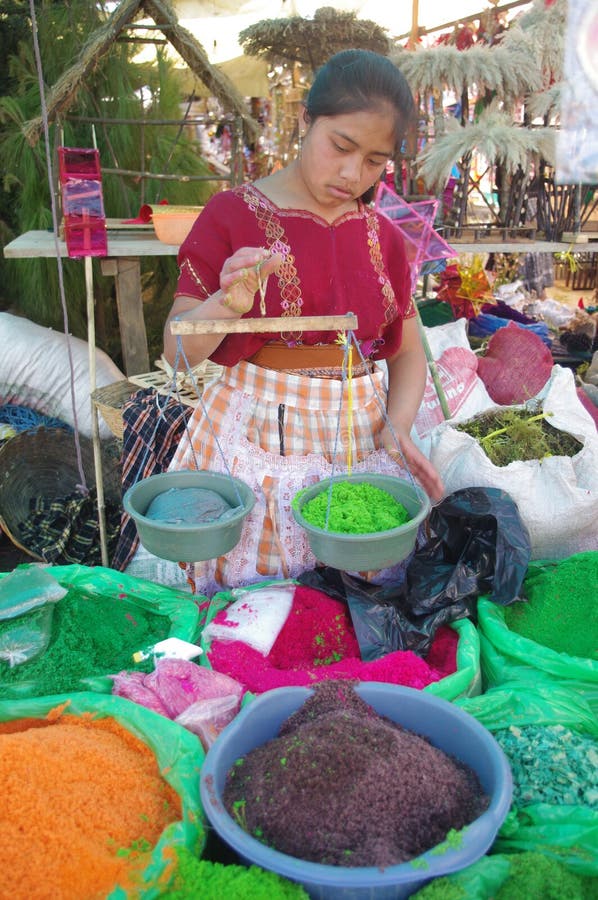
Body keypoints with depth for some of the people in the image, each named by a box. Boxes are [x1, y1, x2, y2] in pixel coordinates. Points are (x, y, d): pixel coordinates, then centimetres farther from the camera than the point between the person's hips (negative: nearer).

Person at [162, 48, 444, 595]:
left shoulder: (383, 237, 6)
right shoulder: (233, 216, -5)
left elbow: (409, 351, 11)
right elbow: (178, 352, -8)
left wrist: (397, 425, -7)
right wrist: (229, 303, -27)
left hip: (361, 447, 4)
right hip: (254, 445, -3)